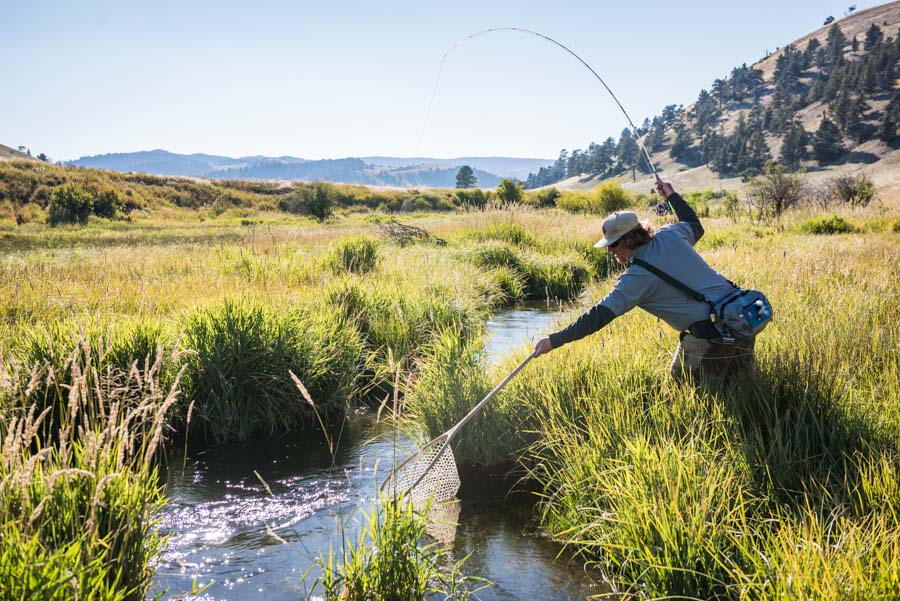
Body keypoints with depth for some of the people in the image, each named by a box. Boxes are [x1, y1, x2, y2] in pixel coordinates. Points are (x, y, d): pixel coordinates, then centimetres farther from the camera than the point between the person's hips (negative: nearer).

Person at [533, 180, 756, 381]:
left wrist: (554, 340, -17)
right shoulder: (669, 235, 3)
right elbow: (696, 227, 28)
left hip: (710, 333, -8)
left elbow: (598, 317, -18)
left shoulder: (637, 276, -15)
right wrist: (672, 195, 39)